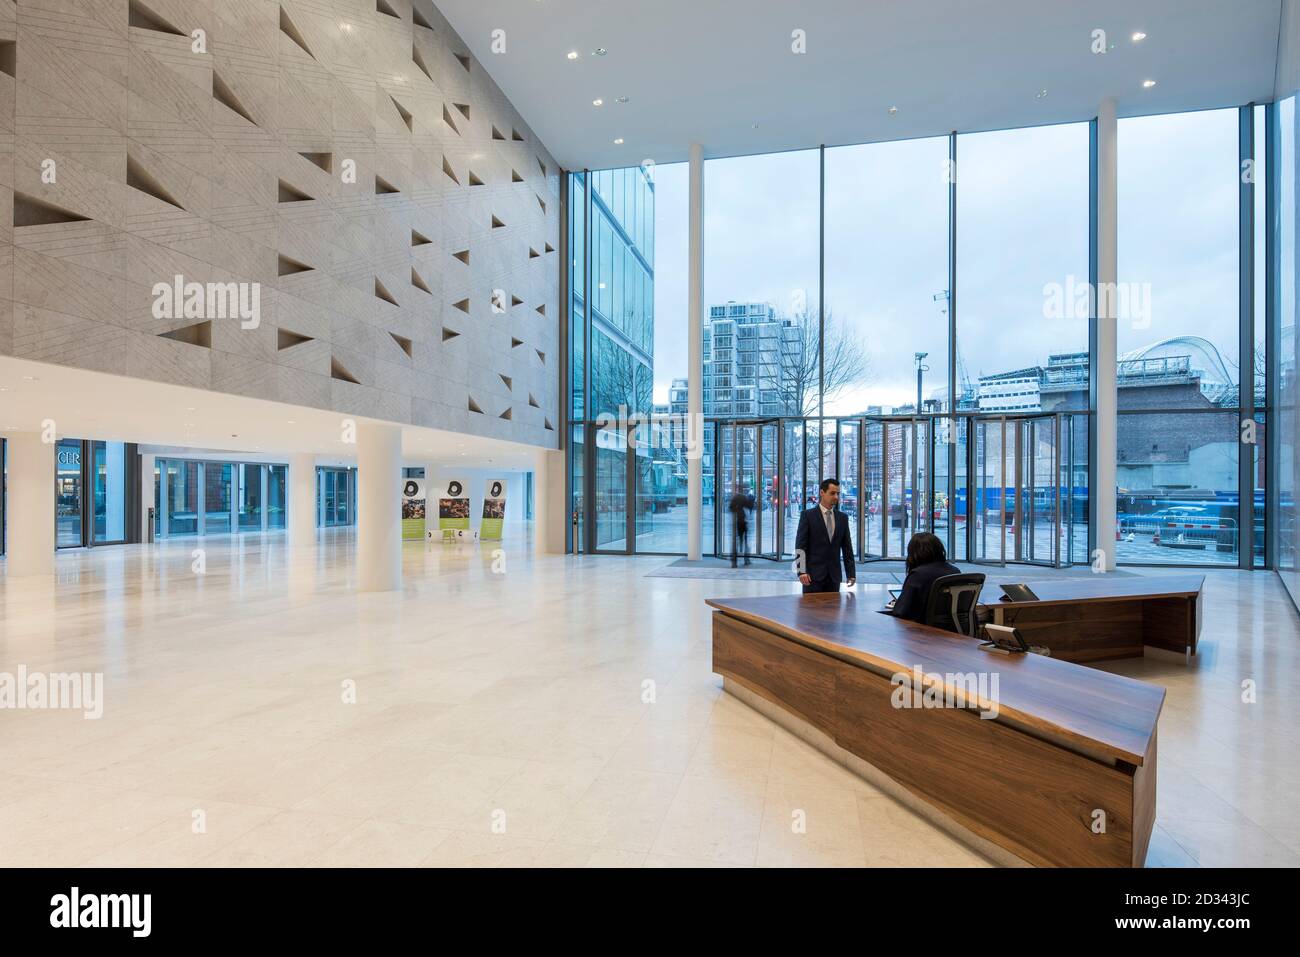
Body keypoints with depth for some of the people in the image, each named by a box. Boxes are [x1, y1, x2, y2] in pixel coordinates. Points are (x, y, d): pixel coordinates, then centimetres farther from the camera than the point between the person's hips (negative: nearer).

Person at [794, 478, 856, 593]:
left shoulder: (843, 518, 11)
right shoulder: (808, 515, -2)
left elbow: (847, 547, 12)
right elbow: (800, 546, -7)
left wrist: (851, 573, 6)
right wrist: (802, 571, -15)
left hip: (834, 576, 4)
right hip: (813, 574, -4)